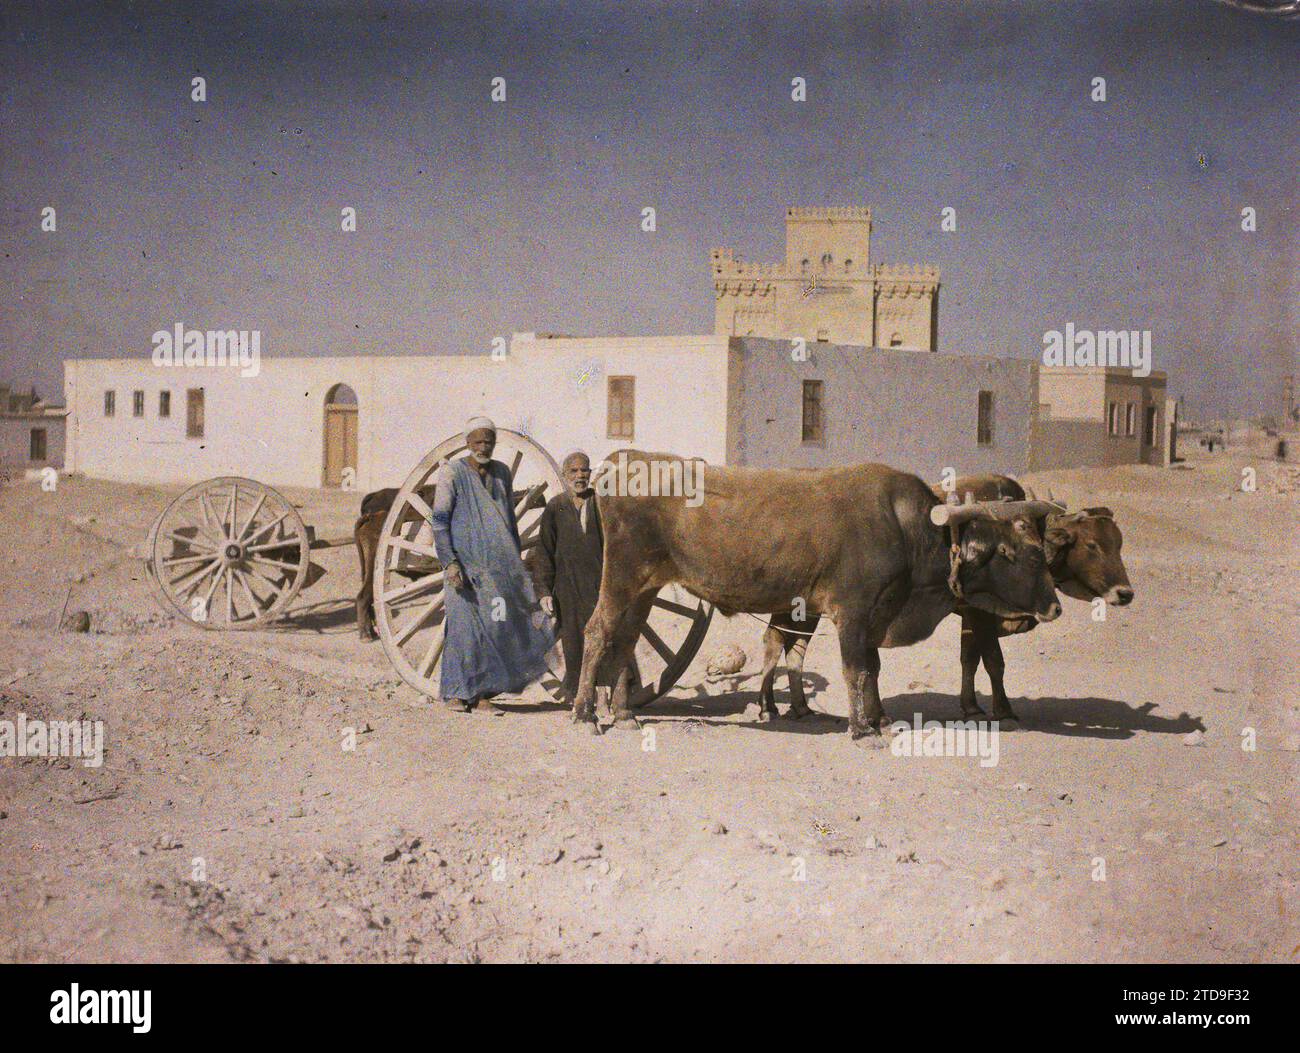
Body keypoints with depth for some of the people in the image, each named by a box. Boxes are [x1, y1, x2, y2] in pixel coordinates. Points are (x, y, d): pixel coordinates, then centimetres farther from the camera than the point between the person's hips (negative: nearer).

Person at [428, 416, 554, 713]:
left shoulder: (501, 472, 12)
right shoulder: (452, 472, -4)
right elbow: (439, 520, -8)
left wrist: (517, 563, 16)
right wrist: (449, 562, -18)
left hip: (498, 563, 5)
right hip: (465, 561, -5)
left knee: (495, 625, -1)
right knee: (464, 624, -8)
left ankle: (481, 694, 6)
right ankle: (455, 693, 1)